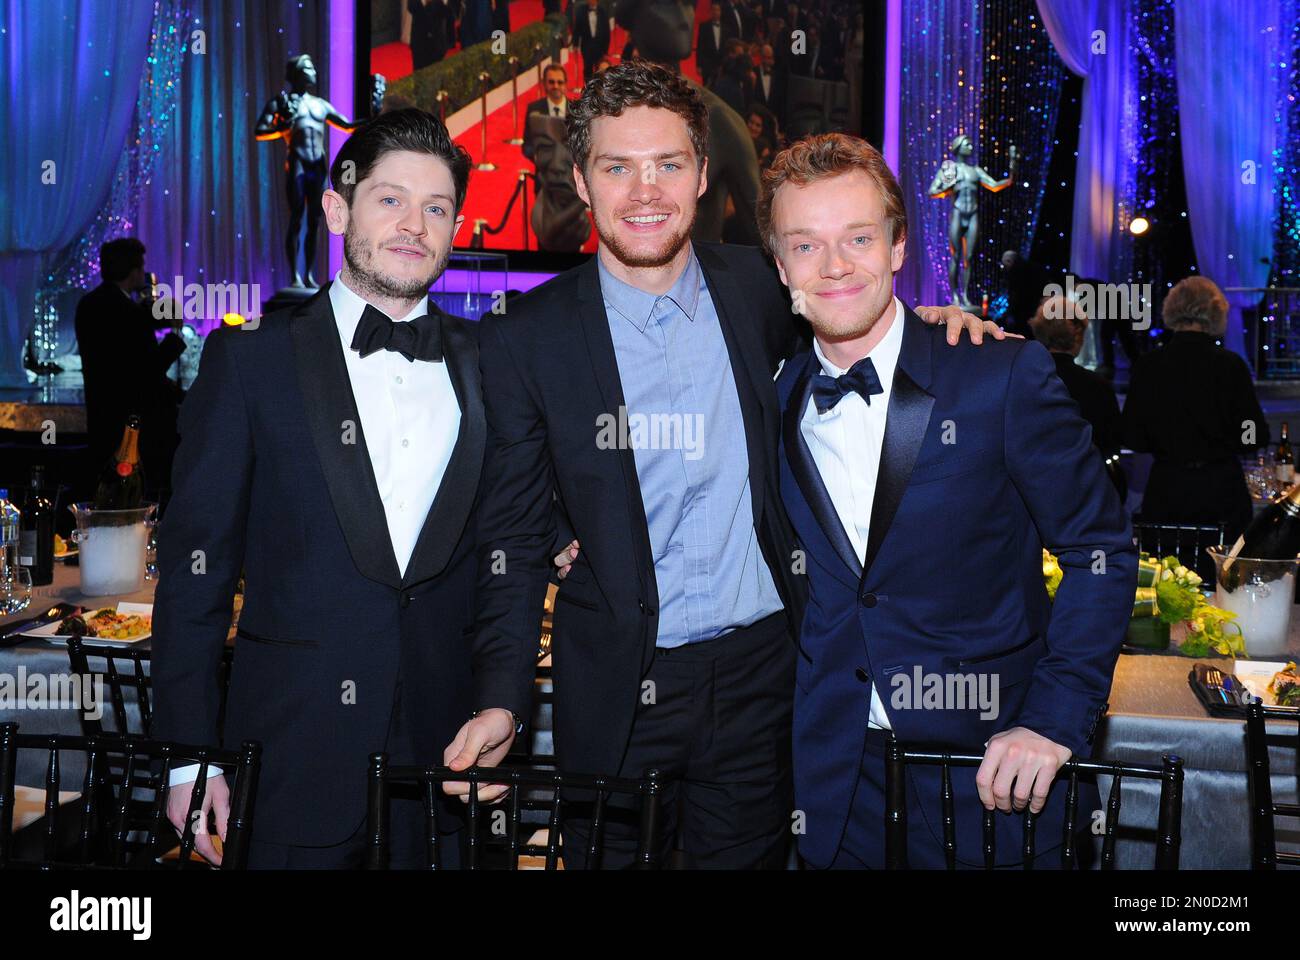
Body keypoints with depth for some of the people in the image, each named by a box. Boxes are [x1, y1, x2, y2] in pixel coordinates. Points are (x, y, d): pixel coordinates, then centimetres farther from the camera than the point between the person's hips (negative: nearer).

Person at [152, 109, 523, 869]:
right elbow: (198, 558, -2)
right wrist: (191, 753, -4)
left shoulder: (487, 365, 5)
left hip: (449, 751, 2)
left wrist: (505, 697, -6)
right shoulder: (251, 359, -1)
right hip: (295, 763, -2)